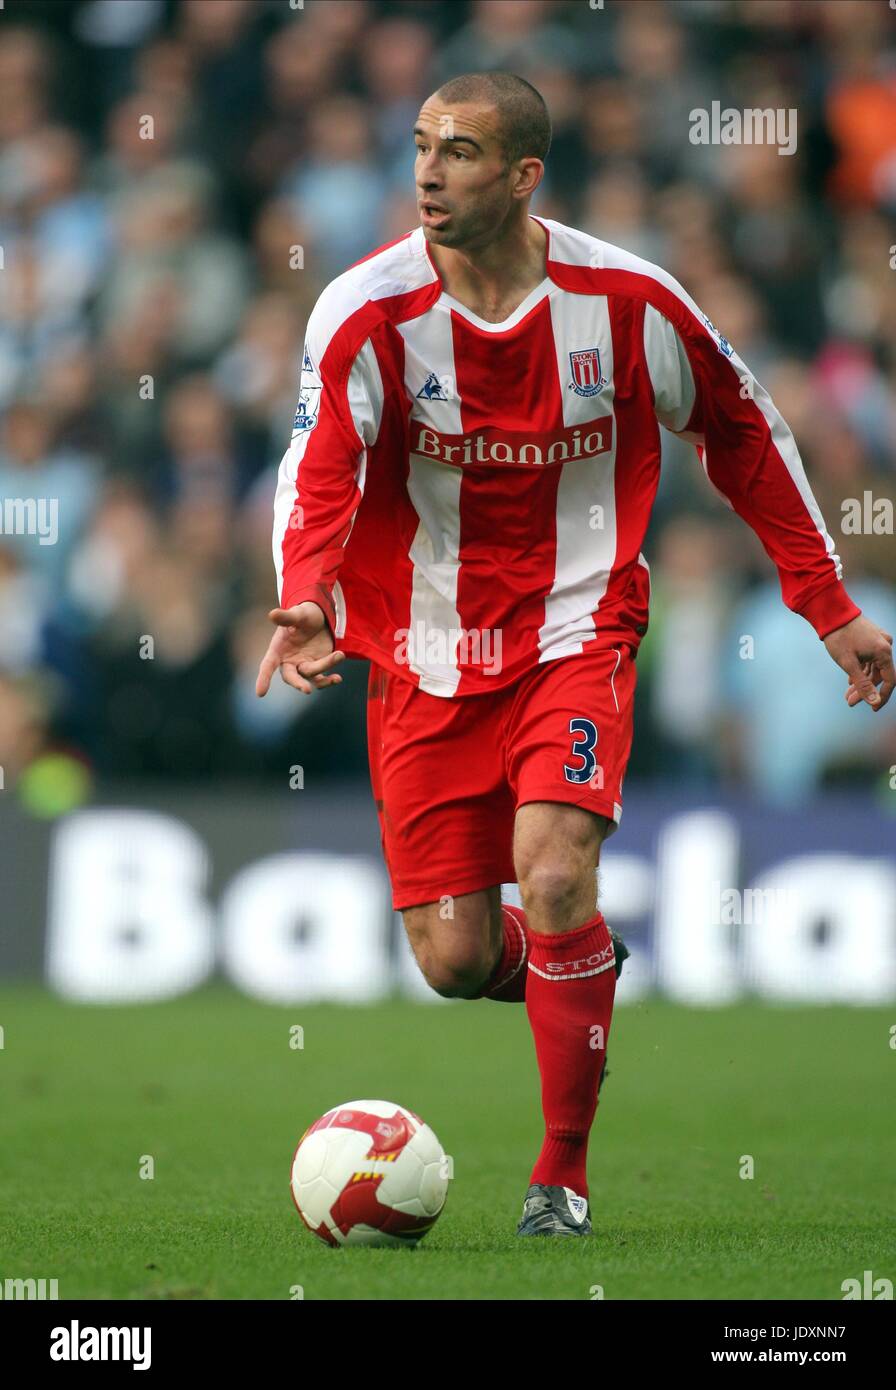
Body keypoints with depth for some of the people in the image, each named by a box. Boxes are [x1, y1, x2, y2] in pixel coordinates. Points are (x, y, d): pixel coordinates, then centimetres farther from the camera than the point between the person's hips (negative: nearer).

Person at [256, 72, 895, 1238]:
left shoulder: (626, 302, -9)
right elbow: (319, 467, -25)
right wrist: (307, 601, -47)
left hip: (575, 637, -1)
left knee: (554, 880, -23)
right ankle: (579, 971, 37)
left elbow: (741, 429, 7)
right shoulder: (367, 311, -13)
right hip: (426, 656, 1)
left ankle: (565, 1172, -6)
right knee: (453, 959, -1)